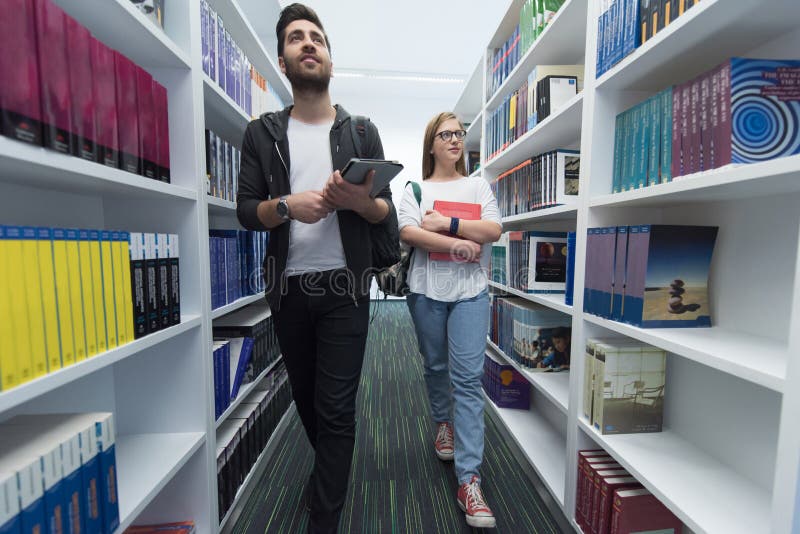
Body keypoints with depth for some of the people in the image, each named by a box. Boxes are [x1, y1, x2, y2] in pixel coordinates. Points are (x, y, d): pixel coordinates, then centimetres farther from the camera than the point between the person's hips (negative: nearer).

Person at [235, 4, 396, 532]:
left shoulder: (362, 131, 6)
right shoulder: (262, 133, 8)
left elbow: (388, 213, 2)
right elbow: (246, 211, 3)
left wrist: (360, 201, -20)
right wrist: (287, 205, -17)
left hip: (345, 288, -2)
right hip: (288, 289, 3)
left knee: (336, 409, 0)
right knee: (306, 398, 19)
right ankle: (330, 470, 50)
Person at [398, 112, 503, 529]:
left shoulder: (478, 186, 12)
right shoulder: (415, 189, 8)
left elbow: (494, 230, -2)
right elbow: (408, 233, -10)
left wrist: (447, 224, -11)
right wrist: (457, 244, -16)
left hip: (470, 291, 0)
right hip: (427, 289, 1)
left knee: (468, 378, -6)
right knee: (435, 367, 16)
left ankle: (468, 480, 2)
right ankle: (443, 423, 45)